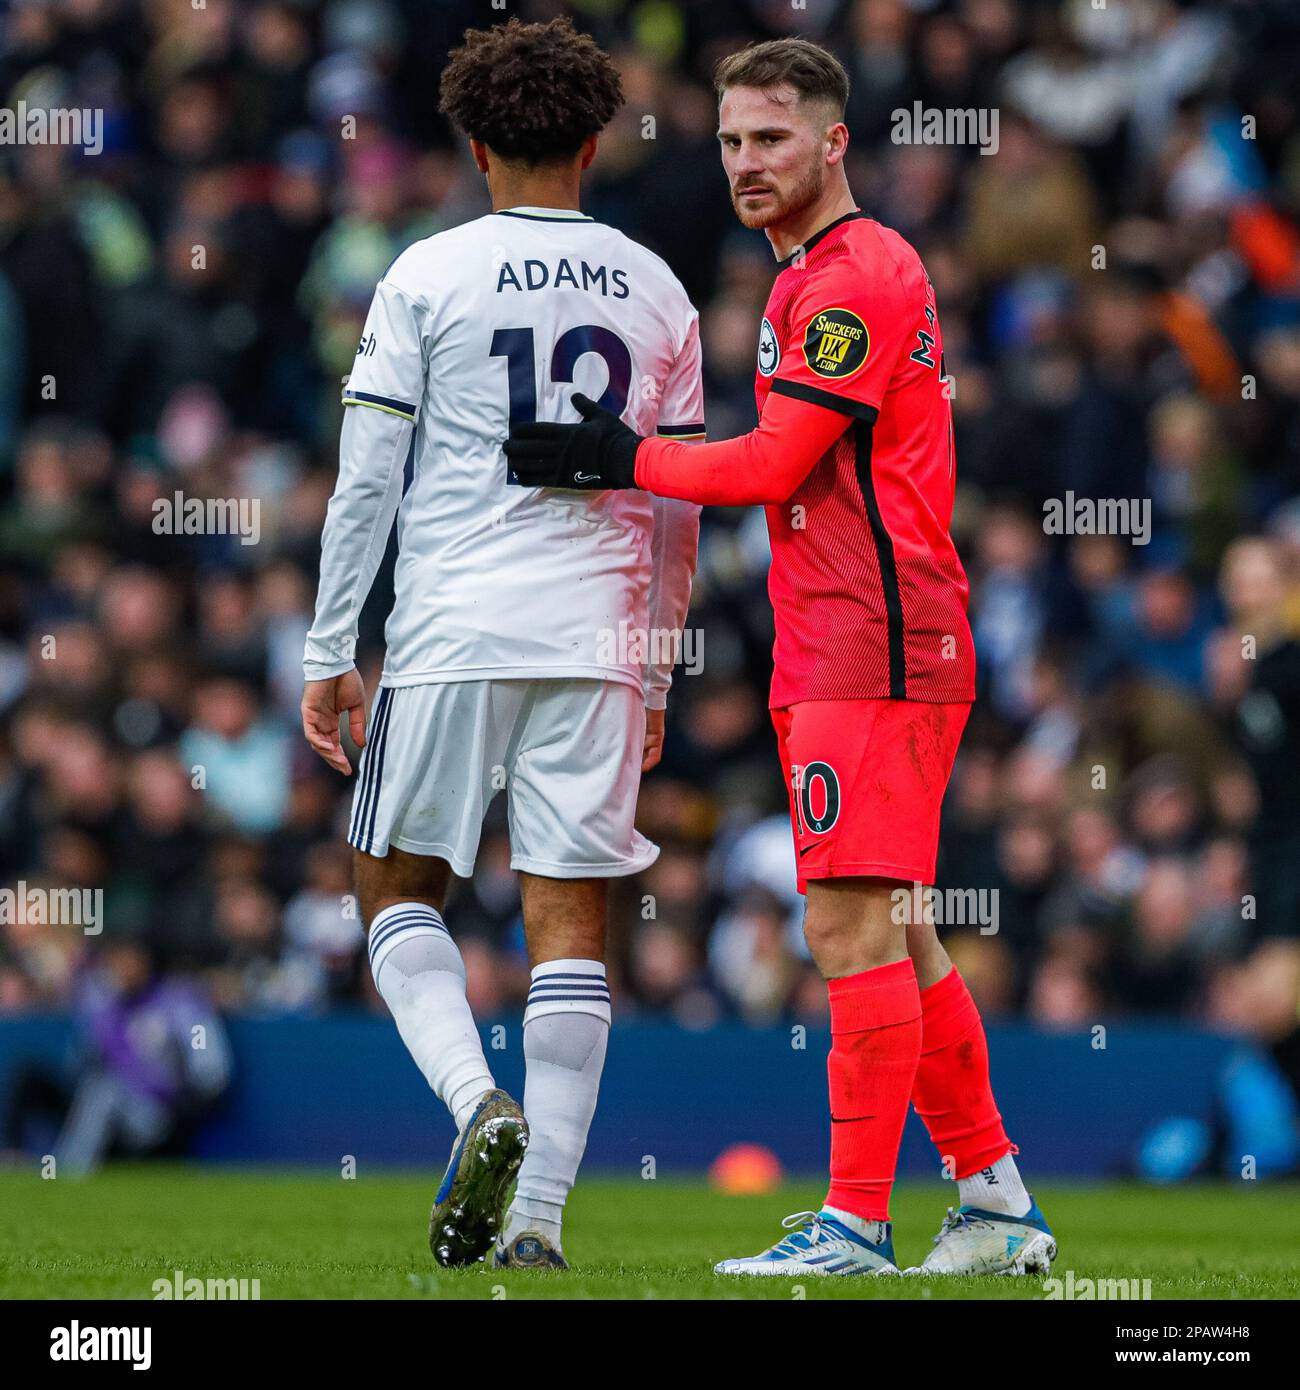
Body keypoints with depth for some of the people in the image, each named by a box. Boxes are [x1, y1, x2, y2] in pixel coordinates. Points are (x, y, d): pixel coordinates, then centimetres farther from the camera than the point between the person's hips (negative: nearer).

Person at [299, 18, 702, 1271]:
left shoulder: (426, 278, 0)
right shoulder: (655, 293, 10)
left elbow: (366, 482, -2)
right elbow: (679, 510, 13)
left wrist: (327, 653, 4)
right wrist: (656, 674, 21)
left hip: (453, 636, -2)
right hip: (598, 639, 3)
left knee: (399, 886, 11)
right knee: (569, 921, 2)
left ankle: (478, 1104, -13)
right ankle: (541, 1215, -3)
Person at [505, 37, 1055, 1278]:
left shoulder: (854, 277, -10)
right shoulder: (812, 282, 22)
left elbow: (775, 466, -14)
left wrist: (618, 461, -10)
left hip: (876, 650, -10)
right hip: (833, 652, 10)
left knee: (853, 921, -12)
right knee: (891, 931, 11)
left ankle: (857, 1224, -12)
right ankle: (996, 1206, 16)